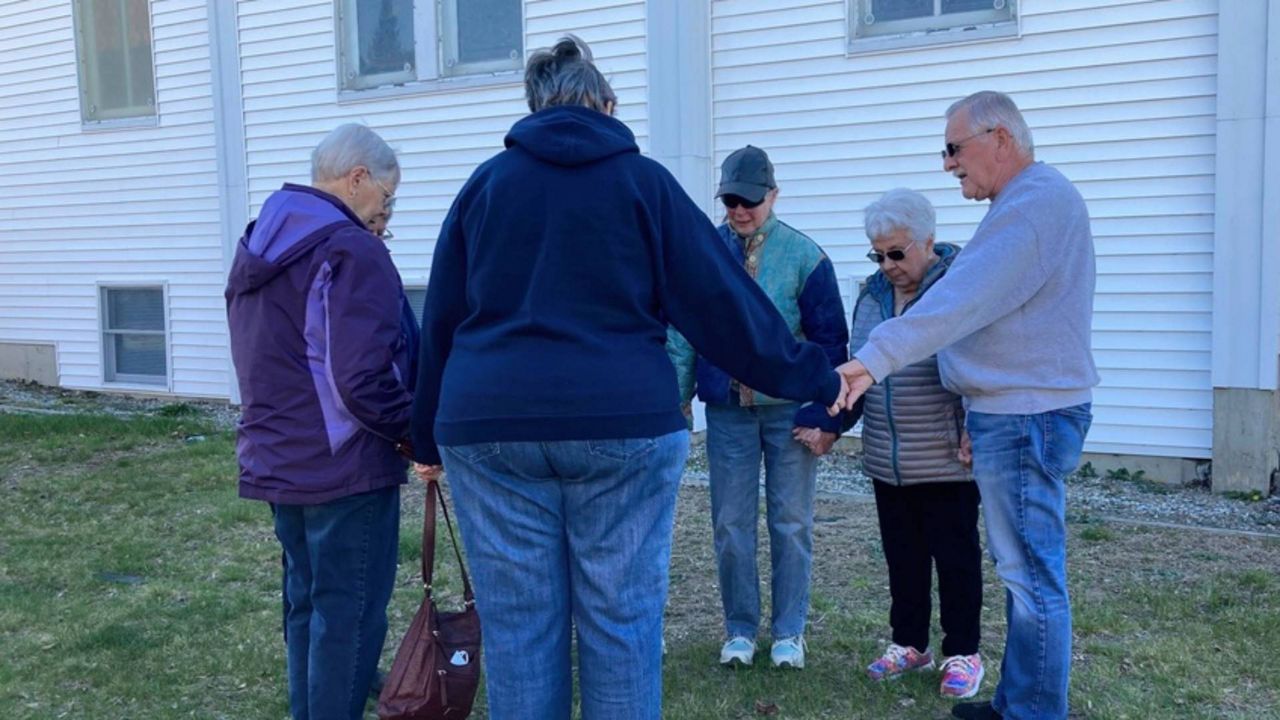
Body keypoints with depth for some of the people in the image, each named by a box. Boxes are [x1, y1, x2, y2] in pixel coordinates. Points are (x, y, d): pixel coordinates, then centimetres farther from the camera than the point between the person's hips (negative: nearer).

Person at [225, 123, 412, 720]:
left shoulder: (258, 245, 13)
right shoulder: (350, 249, -18)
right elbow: (362, 378, -24)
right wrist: (416, 431, -10)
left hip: (278, 461, 9)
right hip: (345, 466, -9)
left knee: (306, 604, 19)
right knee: (350, 613, 1)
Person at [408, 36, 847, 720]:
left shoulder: (485, 182, 12)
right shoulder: (642, 179, 6)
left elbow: (441, 321, 13)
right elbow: (721, 302, 3)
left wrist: (428, 434, 20)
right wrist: (814, 377, 11)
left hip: (490, 423, 2)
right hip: (620, 423, -1)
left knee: (517, 625, 9)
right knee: (621, 619, 8)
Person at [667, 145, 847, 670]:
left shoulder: (803, 255, -5)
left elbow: (830, 340, -3)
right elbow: (682, 335, 4)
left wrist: (826, 416, -6)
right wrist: (675, 402, 0)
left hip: (789, 409, -2)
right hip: (727, 410, 2)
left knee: (790, 523, 8)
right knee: (731, 525, 7)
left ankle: (789, 631, 22)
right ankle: (740, 628, 23)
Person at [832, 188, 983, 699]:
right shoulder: (873, 292, 9)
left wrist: (975, 429, -21)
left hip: (946, 460, -6)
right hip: (886, 460, 6)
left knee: (955, 556, 7)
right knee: (902, 555, 15)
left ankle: (963, 653, 21)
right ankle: (909, 643, 30)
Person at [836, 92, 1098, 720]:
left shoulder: (1036, 202, -17)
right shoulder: (1032, 200, 18)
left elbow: (959, 302, -29)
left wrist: (873, 360, -33)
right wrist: (979, 419, 19)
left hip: (1025, 418, -11)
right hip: (1016, 411, 11)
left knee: (1030, 573, -2)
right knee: (1023, 568, 16)